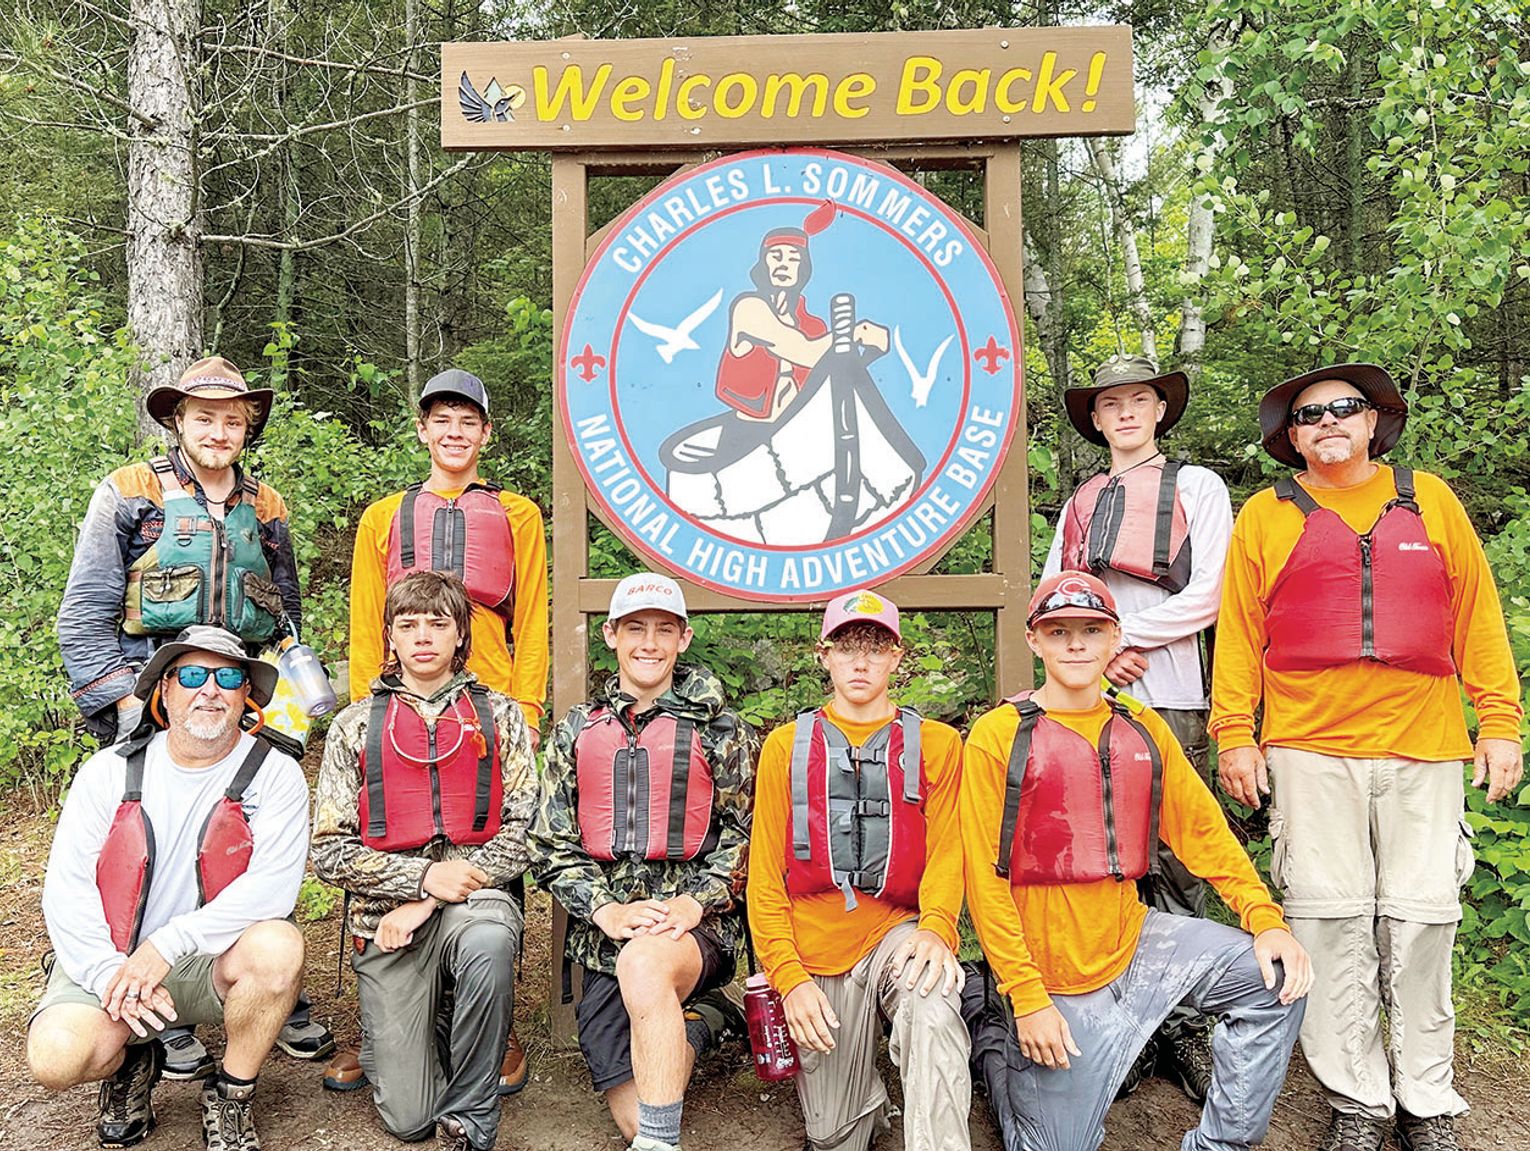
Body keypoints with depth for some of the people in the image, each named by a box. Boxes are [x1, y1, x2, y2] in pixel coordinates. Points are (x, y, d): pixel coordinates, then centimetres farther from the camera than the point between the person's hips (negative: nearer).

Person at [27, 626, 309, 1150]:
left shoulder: (273, 775, -6)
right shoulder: (109, 772, 2)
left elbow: (272, 887, -18)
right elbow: (66, 888, -3)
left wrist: (169, 943, -25)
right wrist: (111, 973, -17)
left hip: (215, 961, -1)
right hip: (110, 960, 2)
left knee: (278, 945, -33)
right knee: (56, 1057, -26)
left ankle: (230, 1096, -5)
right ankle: (131, 1064, 13)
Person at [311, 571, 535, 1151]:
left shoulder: (500, 717, 8)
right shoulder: (355, 727, 8)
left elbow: (523, 829, -2)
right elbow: (330, 852, 2)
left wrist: (428, 903, -10)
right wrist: (424, 876, -13)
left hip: (472, 902, 0)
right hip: (385, 916, 0)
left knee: (489, 940, -38)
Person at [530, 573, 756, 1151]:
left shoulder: (720, 730, 7)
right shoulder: (576, 730, 12)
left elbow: (742, 834, 3)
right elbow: (550, 847, 7)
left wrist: (694, 903, -14)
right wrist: (606, 910, -9)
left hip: (697, 929, -3)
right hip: (603, 935, 3)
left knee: (644, 963, -39)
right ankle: (696, 1022, 20)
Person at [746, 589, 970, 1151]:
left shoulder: (936, 745, 8)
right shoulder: (787, 746, 9)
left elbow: (946, 851, -1)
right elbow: (765, 876, 6)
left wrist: (935, 928, -23)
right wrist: (788, 976, -6)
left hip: (896, 933, -1)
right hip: (816, 951, 2)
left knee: (931, 1007, -36)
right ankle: (869, 1095, 36)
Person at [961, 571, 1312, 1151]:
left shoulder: (1143, 729, 5)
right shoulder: (998, 737, -10)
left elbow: (1203, 828, 8)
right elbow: (986, 879, -12)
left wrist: (1264, 917, -6)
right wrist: (1027, 996, -15)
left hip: (1131, 941, 5)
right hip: (1049, 975, -4)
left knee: (1276, 977, -10)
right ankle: (995, 1053, 33)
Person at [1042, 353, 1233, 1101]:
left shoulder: (1196, 486, 8)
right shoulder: (1080, 503, 19)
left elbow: (1208, 594, -4)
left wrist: (1121, 635, -7)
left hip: (1167, 700, -3)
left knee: (1171, 865, -3)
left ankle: (1184, 1030, 8)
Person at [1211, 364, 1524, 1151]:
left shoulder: (1429, 499, 12)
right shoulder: (1267, 516, 8)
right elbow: (1239, 632, 4)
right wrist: (1235, 735, -2)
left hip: (1425, 747, 1)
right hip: (1309, 750, -1)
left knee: (1422, 917, 5)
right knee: (1329, 919, 2)